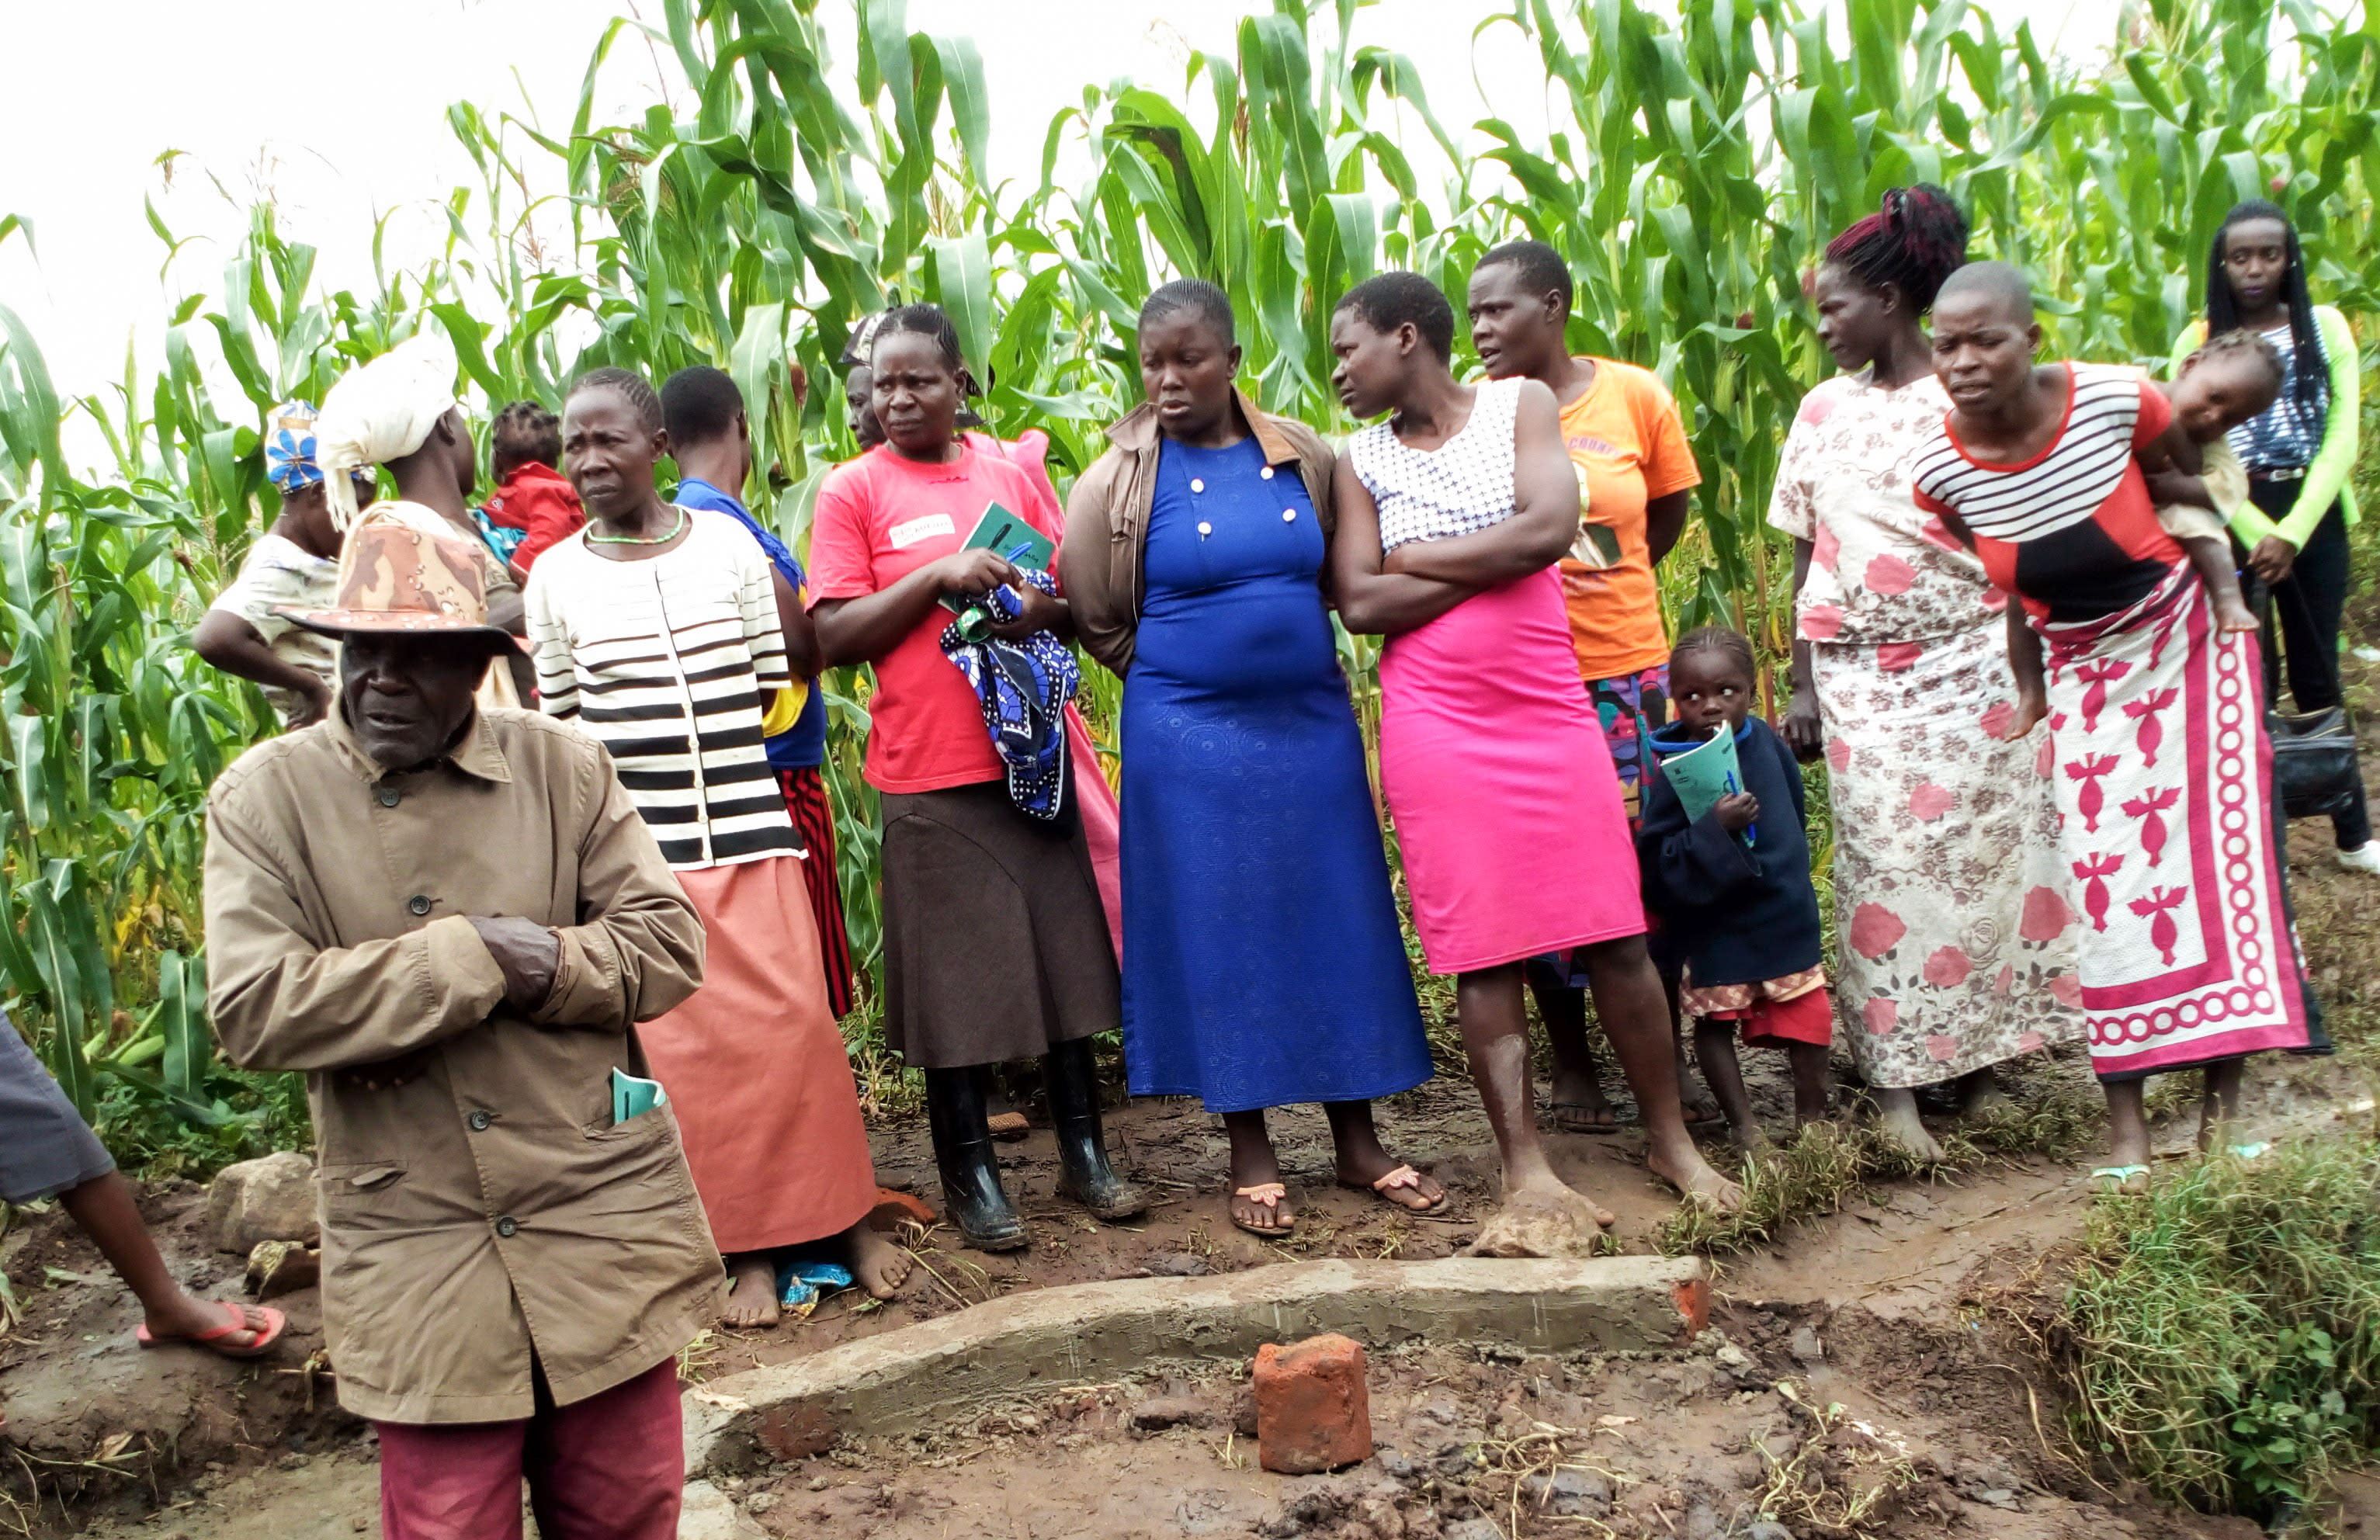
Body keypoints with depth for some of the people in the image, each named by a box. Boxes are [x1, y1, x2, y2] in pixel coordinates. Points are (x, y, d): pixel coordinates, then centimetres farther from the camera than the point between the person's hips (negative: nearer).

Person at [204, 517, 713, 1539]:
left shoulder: (563, 767, 1)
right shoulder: (265, 796, -4)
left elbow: (670, 945, -3)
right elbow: (251, 1012, -15)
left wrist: (537, 965, -18)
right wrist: (474, 956, -18)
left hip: (607, 1228, 2)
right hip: (418, 1267, -1)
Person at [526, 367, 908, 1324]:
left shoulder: (730, 546, 3)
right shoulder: (557, 577, 3)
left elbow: (777, 688, 8)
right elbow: (562, 721, 8)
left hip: (750, 827, 0)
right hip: (638, 842, 0)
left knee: (794, 1022, 0)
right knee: (685, 1043, 3)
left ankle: (845, 1219, 18)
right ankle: (748, 1247, 15)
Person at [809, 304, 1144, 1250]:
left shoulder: (1009, 477, 10)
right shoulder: (853, 491, 0)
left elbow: (1081, 600, 14)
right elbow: (835, 638, -6)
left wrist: (1042, 608, -8)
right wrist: (938, 576, -16)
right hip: (931, 775, -3)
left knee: (1066, 956, 8)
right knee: (956, 981, 2)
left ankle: (1084, 1152, 21)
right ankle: (969, 1174, 15)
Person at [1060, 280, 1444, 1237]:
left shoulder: (1301, 457, 3)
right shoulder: (1121, 478, -5)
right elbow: (1093, 614, 0)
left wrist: (1292, 656, 8)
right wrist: (1180, 674, 4)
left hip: (1312, 725, 3)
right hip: (1189, 740, -2)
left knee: (1337, 921, 7)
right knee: (1217, 932, 4)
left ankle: (1357, 1140, 19)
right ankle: (1251, 1156, 15)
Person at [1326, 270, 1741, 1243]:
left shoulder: (1520, 406, 3)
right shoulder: (1361, 461, 6)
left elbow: (1551, 528, -13)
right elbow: (1359, 604, -6)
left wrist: (1415, 558, -6)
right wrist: (1493, 561, -9)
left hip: (1549, 708, 0)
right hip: (1434, 726, 1)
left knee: (1614, 935, 2)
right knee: (1481, 952, -1)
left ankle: (1671, 1141, 17)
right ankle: (1528, 1173, 5)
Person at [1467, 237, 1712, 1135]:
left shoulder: (1636, 396, -1)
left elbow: (1670, 512, 11)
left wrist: (1604, 588, 7)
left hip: (1626, 666, 1)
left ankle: (1666, 1054, 23)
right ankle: (1571, 1064, 21)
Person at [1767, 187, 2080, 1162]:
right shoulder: (1824, 411, 8)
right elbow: (1805, 556, 9)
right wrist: (1802, 688, 5)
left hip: (1973, 665, -2)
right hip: (1862, 677, 2)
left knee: (1985, 855, 1)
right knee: (1885, 869, 1)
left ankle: (1978, 1059, 14)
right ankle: (1892, 1080, 3)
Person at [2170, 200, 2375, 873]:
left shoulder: (2325, 326, 3)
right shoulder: (2197, 341, 2)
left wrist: (2293, 533, -13)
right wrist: (2256, 534, -15)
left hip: (2315, 520, 1)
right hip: (2233, 524, -1)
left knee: (2317, 674, 7)